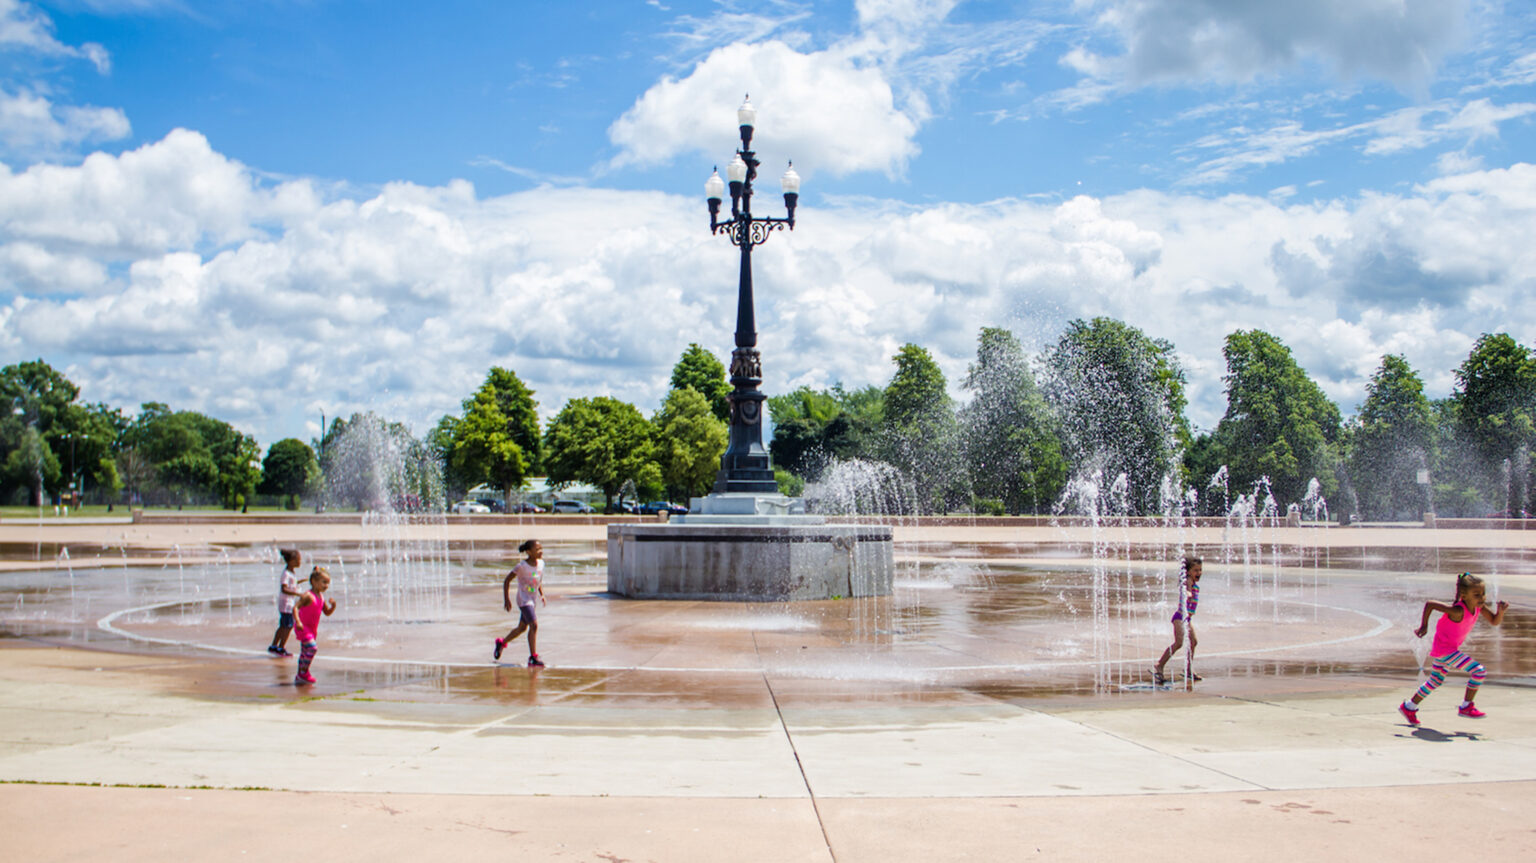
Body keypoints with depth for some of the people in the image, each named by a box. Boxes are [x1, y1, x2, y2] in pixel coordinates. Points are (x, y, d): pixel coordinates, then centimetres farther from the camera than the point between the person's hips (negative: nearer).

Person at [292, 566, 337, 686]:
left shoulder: (322, 597, 7)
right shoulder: (308, 595, -18)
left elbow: (327, 613, 14)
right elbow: (295, 607, -24)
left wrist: (333, 606, -7)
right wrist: (298, 621, -36)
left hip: (312, 628, 9)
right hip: (303, 627, -8)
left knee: (305, 652, 13)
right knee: (311, 648, -20)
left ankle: (299, 677, 22)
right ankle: (304, 673, -11)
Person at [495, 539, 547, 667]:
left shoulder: (541, 563, 2)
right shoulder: (521, 566, -17)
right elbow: (507, 580, -8)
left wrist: (542, 595, 12)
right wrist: (506, 599, -11)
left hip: (532, 599, 8)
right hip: (524, 599, -8)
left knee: (522, 627, 19)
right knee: (534, 625, -20)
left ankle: (501, 643, 43)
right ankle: (533, 658, -19)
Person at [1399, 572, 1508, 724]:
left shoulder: (1479, 606, -6)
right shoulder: (1458, 611, -29)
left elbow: (1495, 621, 4)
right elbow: (1429, 604, -25)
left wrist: (1501, 610, -16)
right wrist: (1424, 626, -18)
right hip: (1444, 650, -9)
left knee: (1436, 681, 23)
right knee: (1479, 671, -13)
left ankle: (1409, 707, 35)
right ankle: (1466, 707, 0)